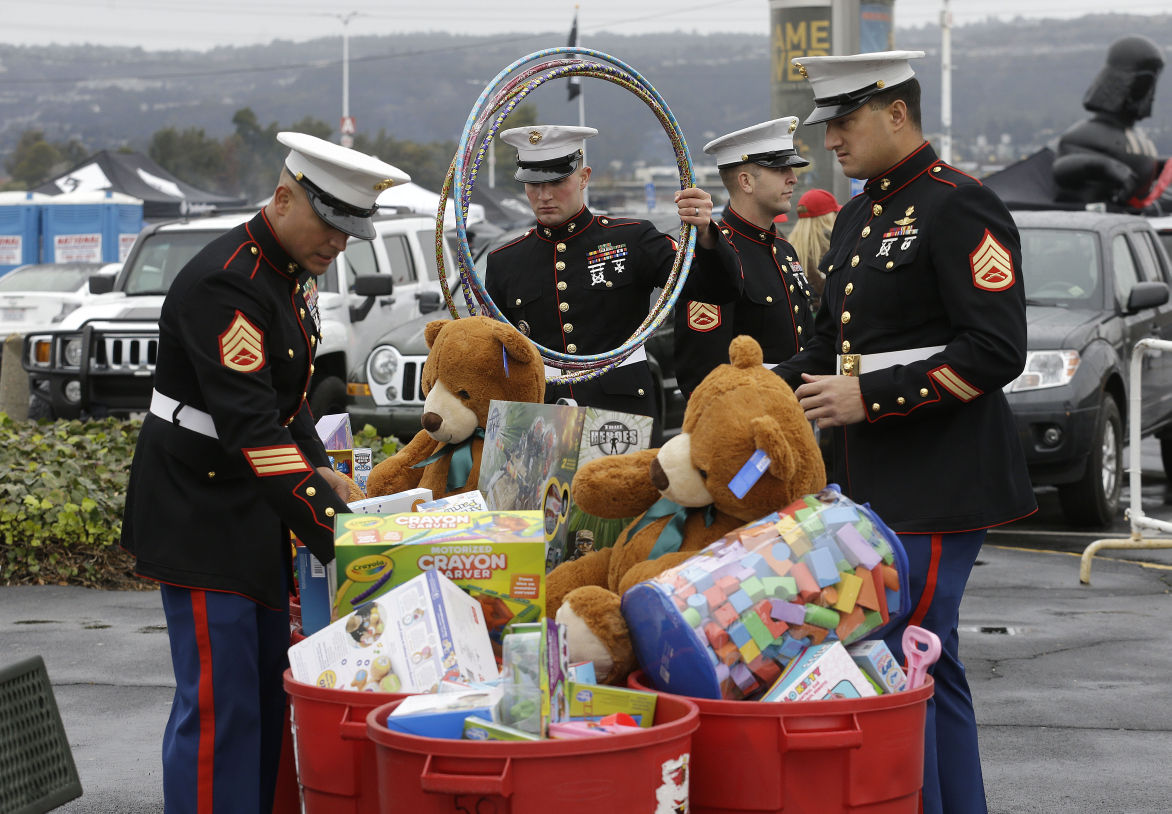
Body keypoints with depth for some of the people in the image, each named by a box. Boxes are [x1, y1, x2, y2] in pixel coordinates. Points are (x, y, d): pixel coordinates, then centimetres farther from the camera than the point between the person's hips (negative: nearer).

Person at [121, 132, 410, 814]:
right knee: (218, 703, -9)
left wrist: (320, 469, 5)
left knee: (267, 691, 14)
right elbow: (248, 426, -29)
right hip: (199, 514, -10)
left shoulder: (294, 273, 9)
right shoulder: (224, 283, -22)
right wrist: (326, 531, -31)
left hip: (254, 512, 10)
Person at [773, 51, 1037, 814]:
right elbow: (834, 343, 24)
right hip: (875, 481, 9)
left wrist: (870, 398, -21)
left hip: (938, 487, -9)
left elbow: (996, 351, -19)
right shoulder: (859, 216, 16)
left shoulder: (959, 206, -12)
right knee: (931, 667, 14)